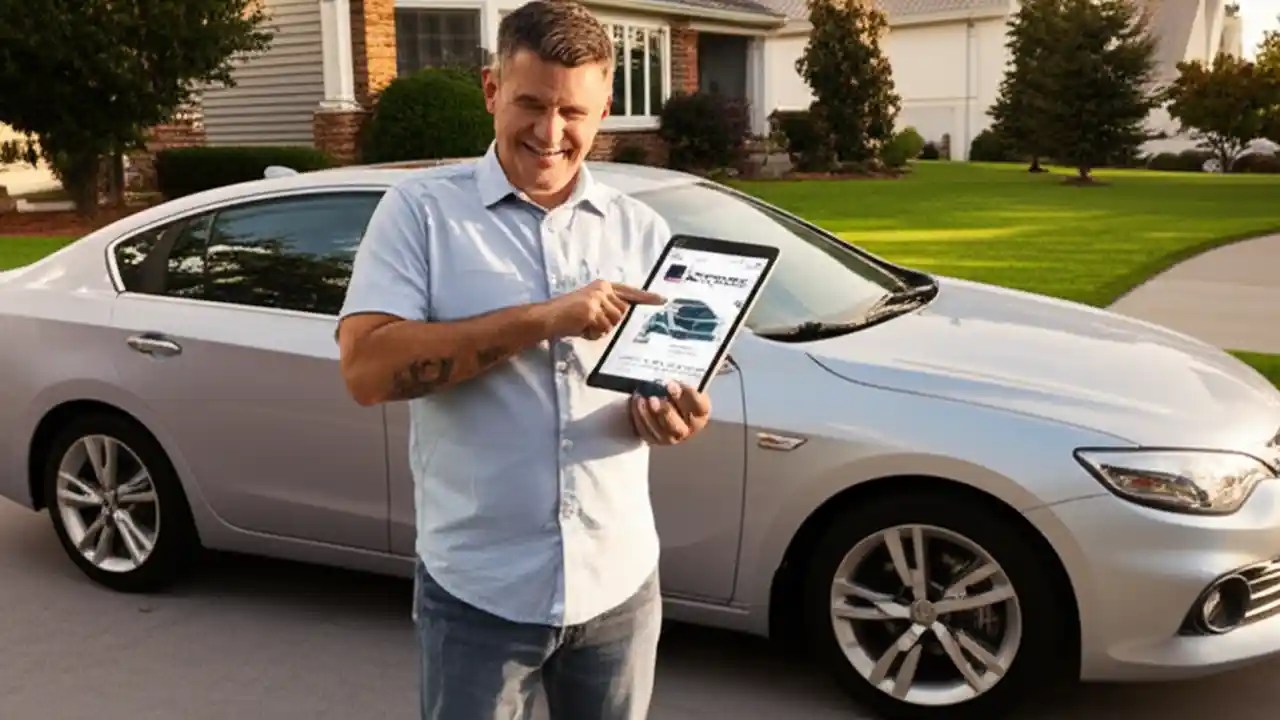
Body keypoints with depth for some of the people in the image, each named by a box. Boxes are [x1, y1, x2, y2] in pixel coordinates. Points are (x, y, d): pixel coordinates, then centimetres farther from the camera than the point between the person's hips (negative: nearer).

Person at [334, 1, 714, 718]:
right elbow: (368, 368, -17)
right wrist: (541, 320, -23)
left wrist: (672, 412, -17)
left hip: (620, 583, 4)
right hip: (478, 591, -3)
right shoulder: (421, 208, -6)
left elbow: (666, 378, 8)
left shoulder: (642, 229, 4)